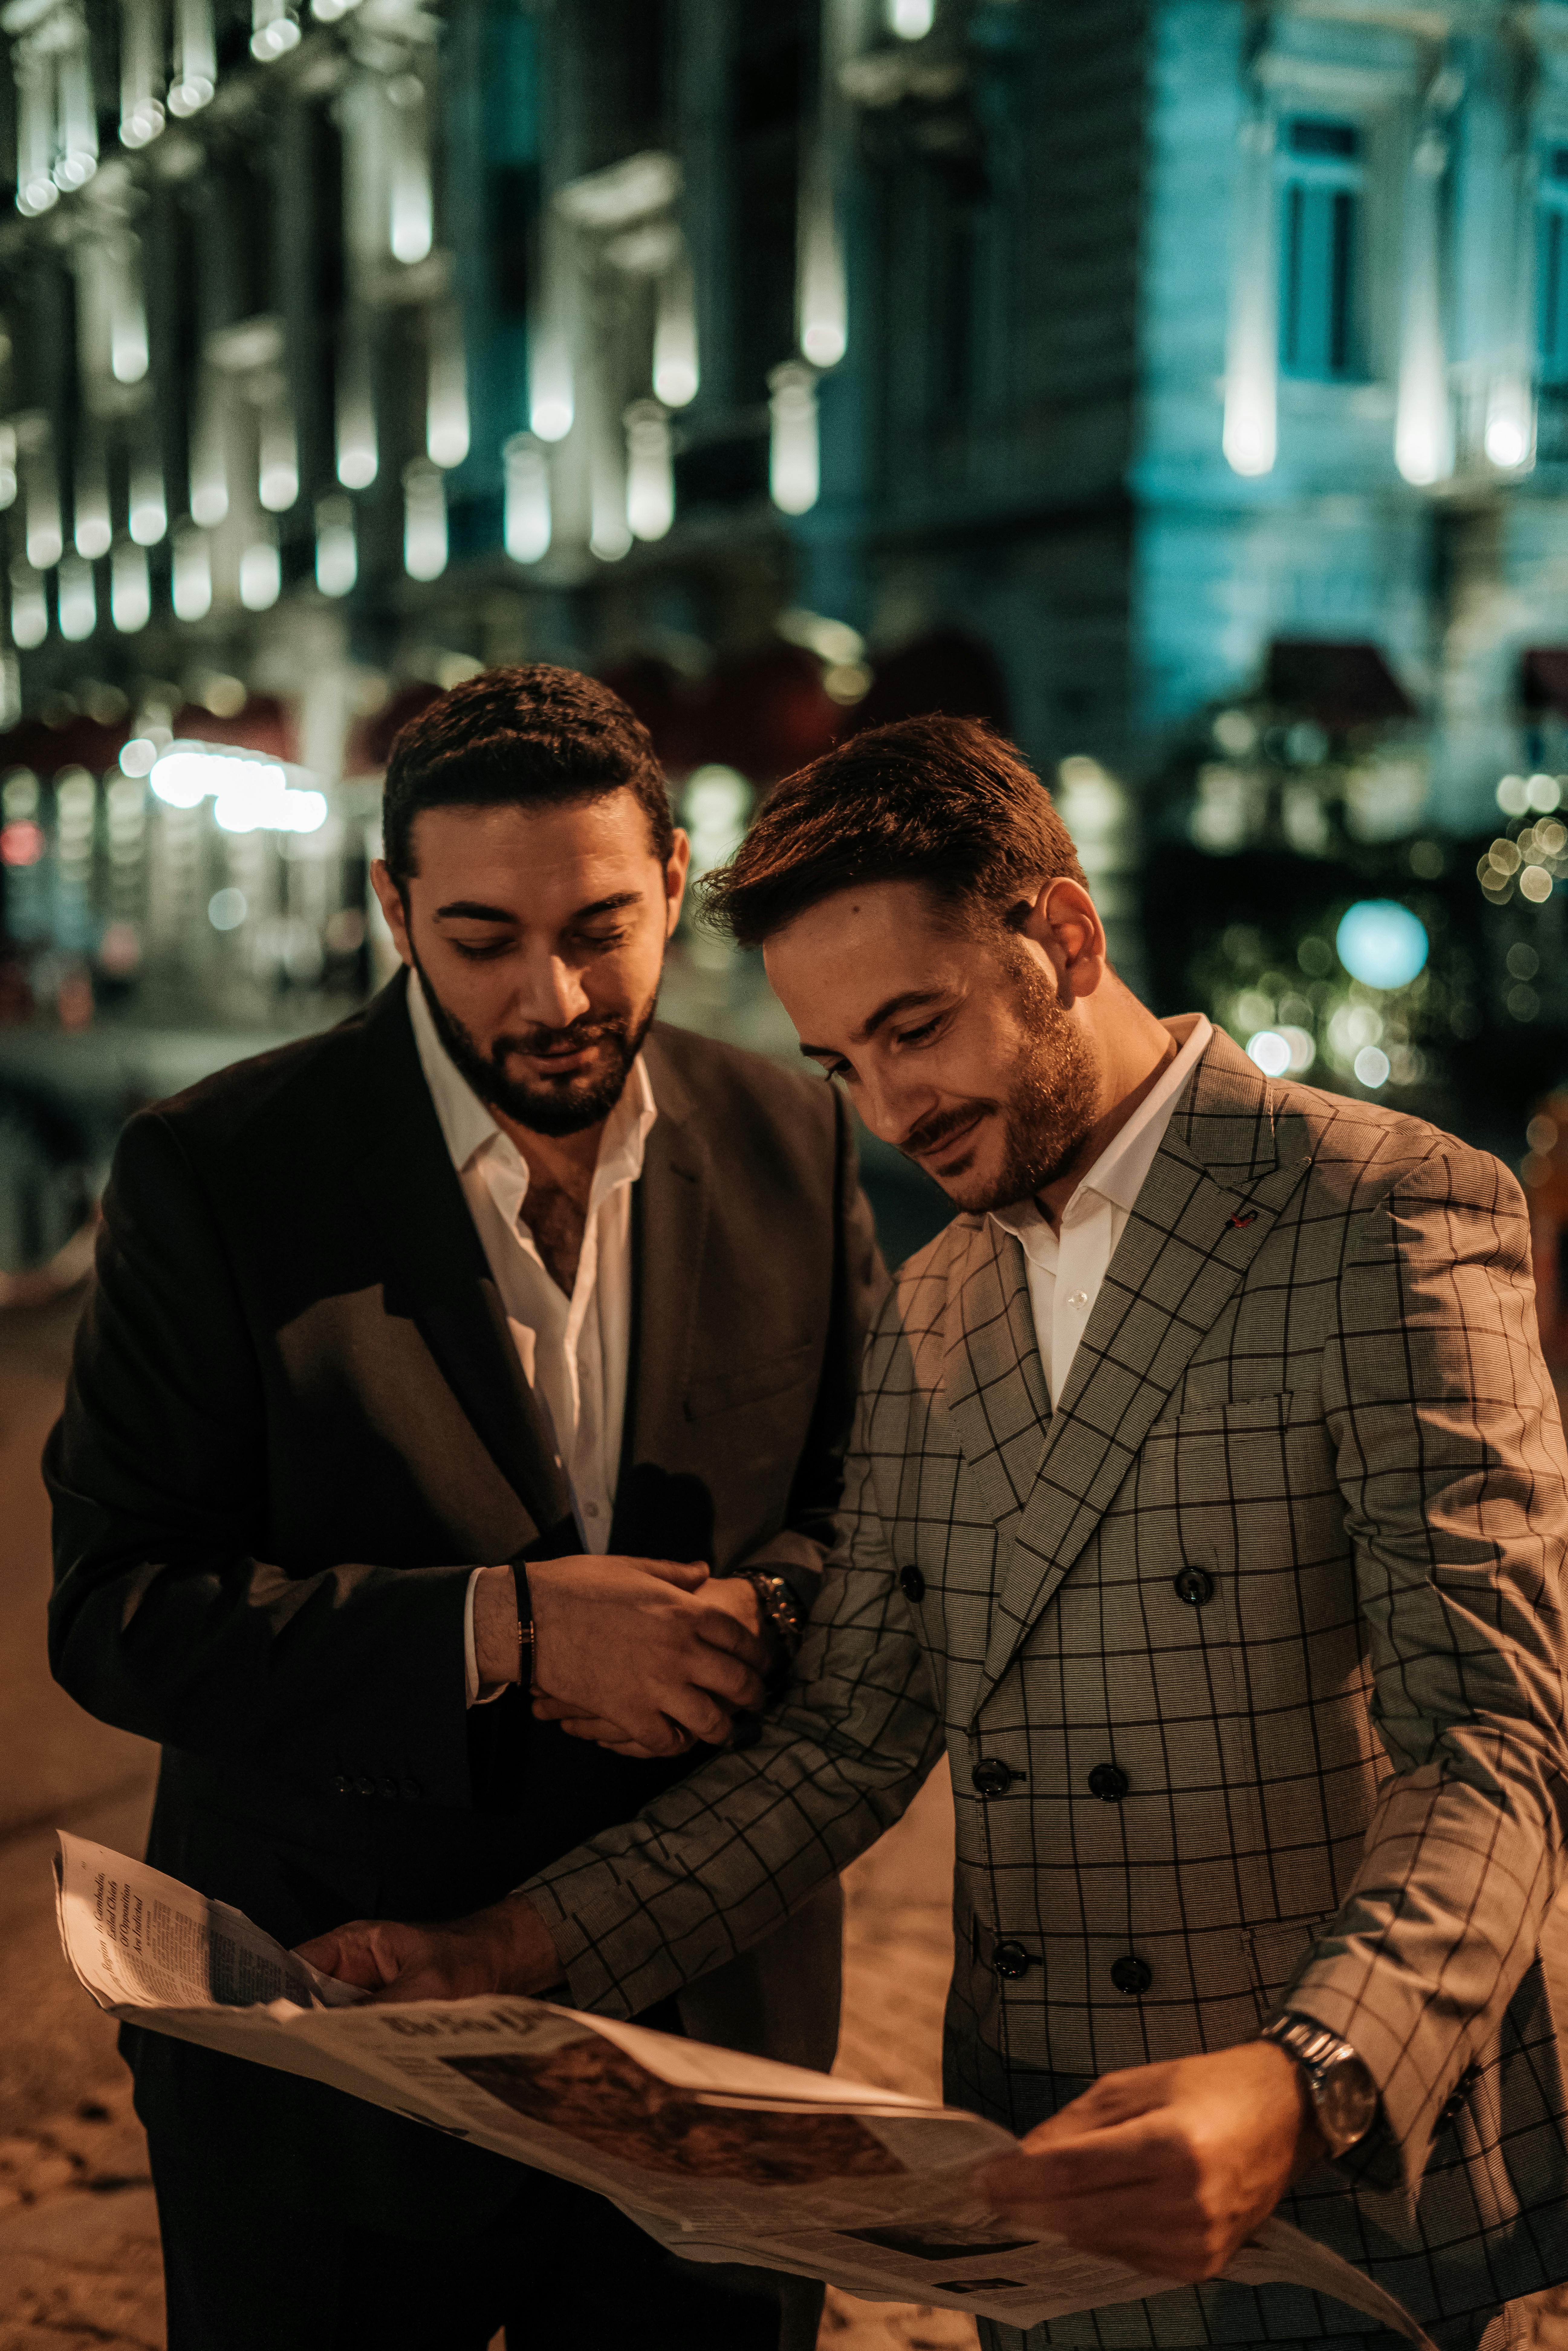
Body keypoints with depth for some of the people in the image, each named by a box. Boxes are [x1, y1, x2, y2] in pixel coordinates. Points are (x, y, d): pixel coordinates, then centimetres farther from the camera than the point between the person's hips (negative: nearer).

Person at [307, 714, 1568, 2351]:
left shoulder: (1389, 1220, -12)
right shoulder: (929, 1317, 10)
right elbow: (845, 1747, 8)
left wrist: (1300, 2090, -35)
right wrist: (507, 1954, -4)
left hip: (1337, 2199, -6)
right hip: (1029, 2186, 6)